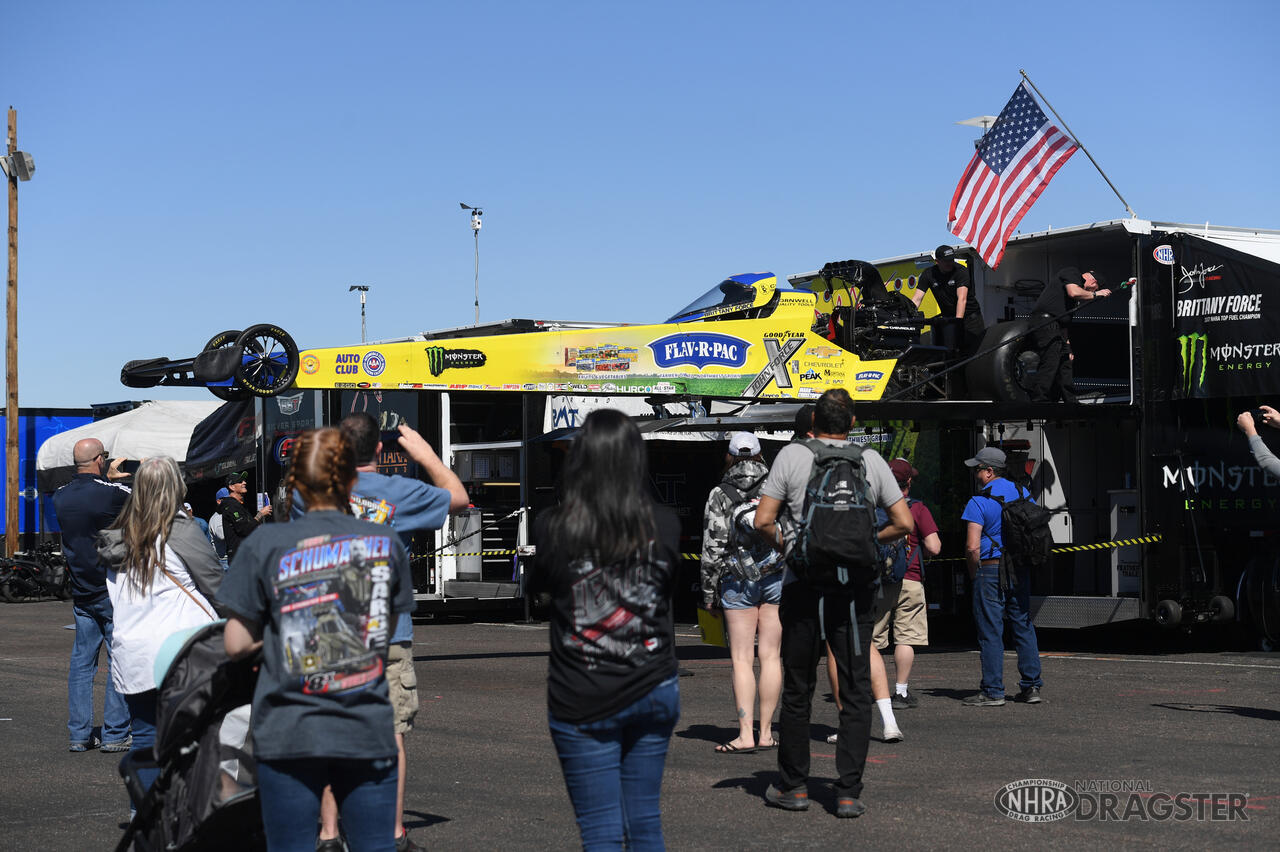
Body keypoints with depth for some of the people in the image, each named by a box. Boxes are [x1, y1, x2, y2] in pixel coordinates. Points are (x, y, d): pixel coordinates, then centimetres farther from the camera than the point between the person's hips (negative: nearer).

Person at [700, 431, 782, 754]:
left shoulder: (720, 494, -2)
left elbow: (713, 547, -4)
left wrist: (709, 592, 2)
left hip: (737, 580, -3)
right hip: (776, 577, 3)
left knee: (741, 658, -3)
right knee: (771, 656, 5)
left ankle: (746, 735, -9)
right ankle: (766, 733, 8)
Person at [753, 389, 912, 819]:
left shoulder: (792, 455, -1)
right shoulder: (871, 460, 5)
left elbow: (763, 521, -6)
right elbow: (904, 523, 3)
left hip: (803, 584, -1)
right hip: (855, 586, 1)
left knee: (797, 689, 10)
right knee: (855, 692, 5)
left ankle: (793, 786, 18)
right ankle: (848, 793, 4)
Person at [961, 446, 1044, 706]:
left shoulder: (978, 502, -10)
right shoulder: (1023, 494, 9)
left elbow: (972, 546, -16)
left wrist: (974, 575, -2)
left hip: (990, 570, -6)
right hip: (1021, 571, 6)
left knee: (990, 632, -2)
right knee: (1023, 628, 12)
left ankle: (993, 691, 0)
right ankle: (1032, 686, 12)